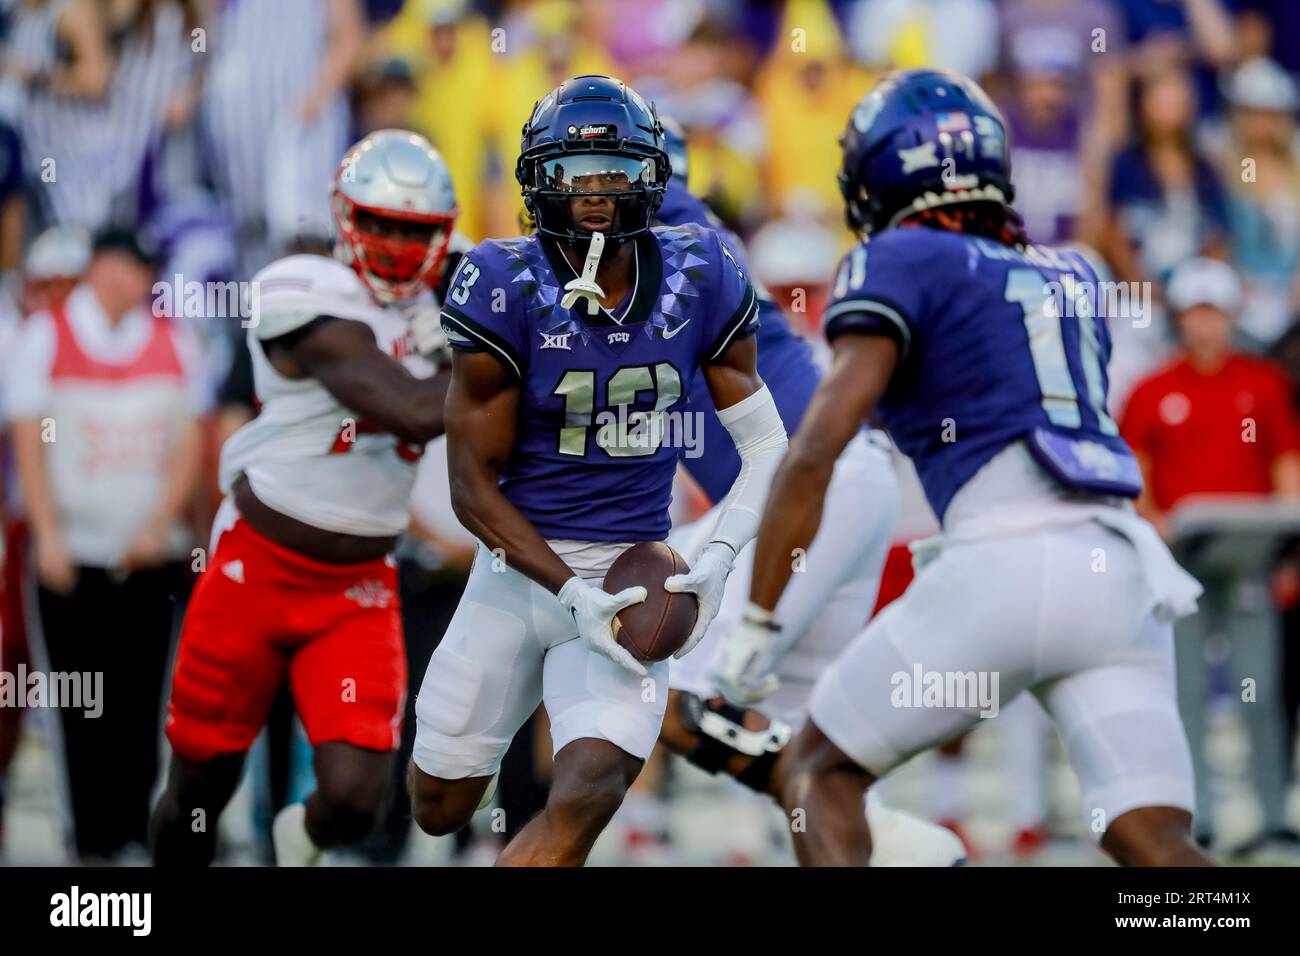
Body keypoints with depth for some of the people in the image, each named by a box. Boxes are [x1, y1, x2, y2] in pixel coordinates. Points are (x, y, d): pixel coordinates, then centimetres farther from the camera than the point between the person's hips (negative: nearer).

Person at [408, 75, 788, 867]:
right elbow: (474, 486, -11)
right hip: (522, 563, 0)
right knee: (440, 809, 15)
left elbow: (766, 447, 0)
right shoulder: (506, 289, -14)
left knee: (588, 796, -23)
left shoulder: (700, 281, -6)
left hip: (632, 573, 0)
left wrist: (717, 562, -17)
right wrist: (570, 590, -21)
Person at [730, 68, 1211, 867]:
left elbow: (816, 452, -5)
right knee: (1155, 843, 0)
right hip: (1127, 570, 6)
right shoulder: (1070, 275, 24)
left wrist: (755, 623, -3)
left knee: (821, 771, 12)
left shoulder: (901, 264, 5)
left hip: (1007, 565, -5)